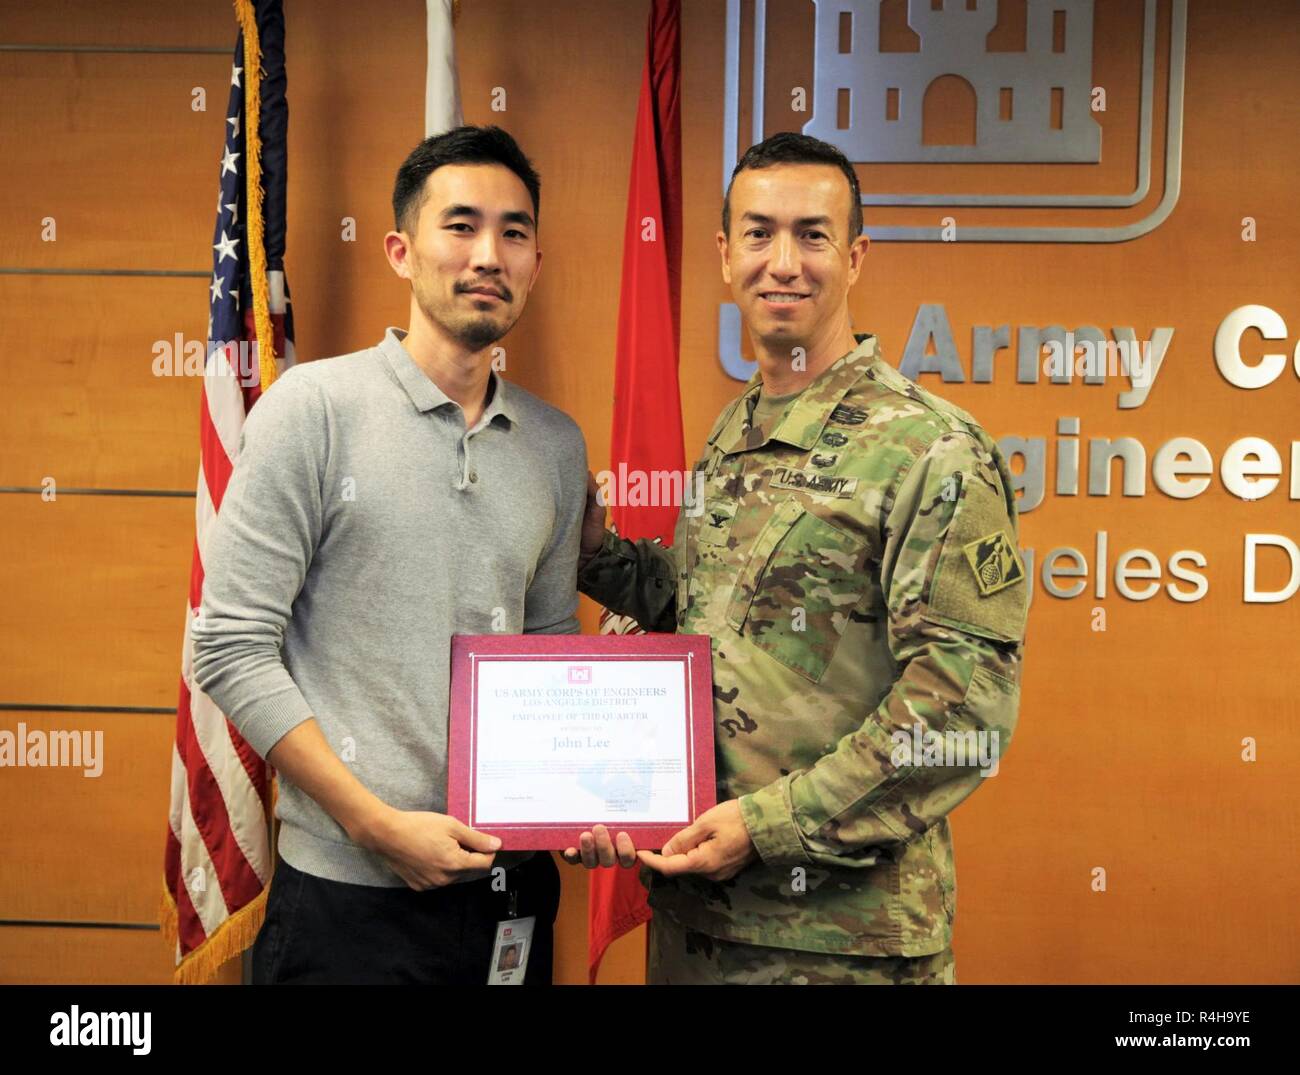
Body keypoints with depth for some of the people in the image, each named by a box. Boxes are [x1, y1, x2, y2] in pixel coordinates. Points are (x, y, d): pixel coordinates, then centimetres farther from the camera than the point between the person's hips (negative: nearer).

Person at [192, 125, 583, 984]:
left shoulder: (557, 445, 7)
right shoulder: (315, 407, -8)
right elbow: (232, 649, -11)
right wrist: (380, 824, -15)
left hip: (511, 880, 5)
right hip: (350, 894, -5)